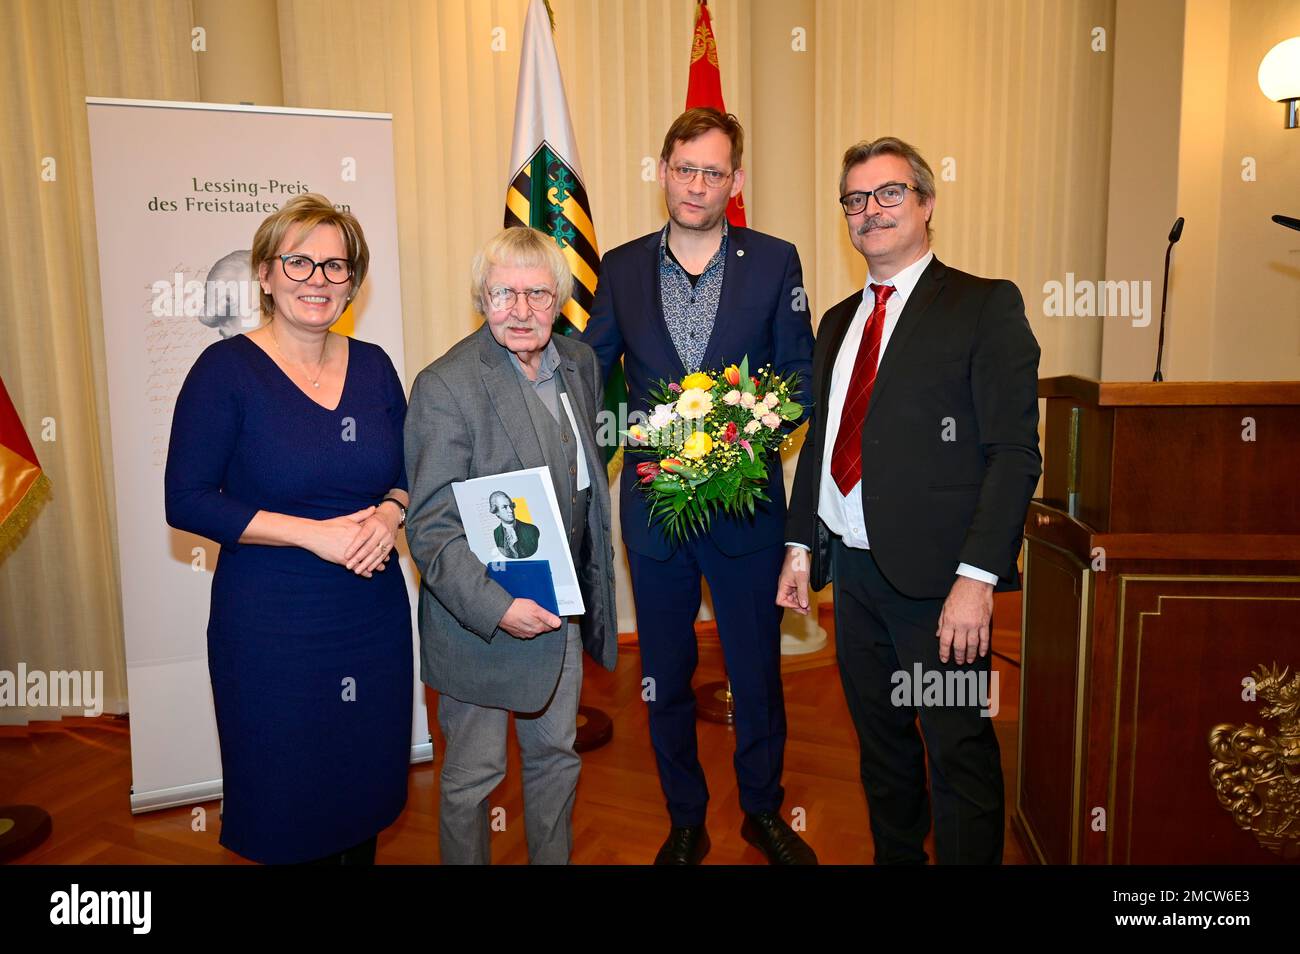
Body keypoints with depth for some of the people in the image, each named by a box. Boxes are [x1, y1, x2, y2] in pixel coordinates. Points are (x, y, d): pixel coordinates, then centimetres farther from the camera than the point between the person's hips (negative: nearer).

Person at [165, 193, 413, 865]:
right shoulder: (227, 368, -8)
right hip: (271, 625, -4)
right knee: (287, 805, 11)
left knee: (366, 790, 16)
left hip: (373, 614, 4)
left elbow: (409, 471, 12)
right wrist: (314, 533, -18)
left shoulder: (373, 365, 5)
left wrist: (388, 513, -10)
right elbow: (186, 501, -11)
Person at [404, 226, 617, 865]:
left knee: (556, 754, 23)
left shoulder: (579, 362, 3)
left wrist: (592, 590, 12)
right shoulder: (445, 386, -19)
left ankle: (553, 859, 44)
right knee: (472, 776, 12)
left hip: (562, 609, 7)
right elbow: (431, 530, -19)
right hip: (482, 618, -6)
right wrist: (497, 609, -29)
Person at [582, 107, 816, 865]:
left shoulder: (774, 261, -1)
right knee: (665, 675, 14)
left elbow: (802, 372, 1)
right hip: (653, 499, 2)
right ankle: (686, 822, 34)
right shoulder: (622, 268, 3)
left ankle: (764, 812, 36)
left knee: (758, 666, 13)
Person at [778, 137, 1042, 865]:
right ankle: (895, 855, 37)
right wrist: (802, 544, 12)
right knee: (880, 742, 19)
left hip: (935, 574, -6)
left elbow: (1015, 451, -12)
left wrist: (976, 578, -19)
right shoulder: (839, 320, 15)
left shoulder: (986, 306, -6)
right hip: (852, 566, 7)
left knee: (959, 751, 4)